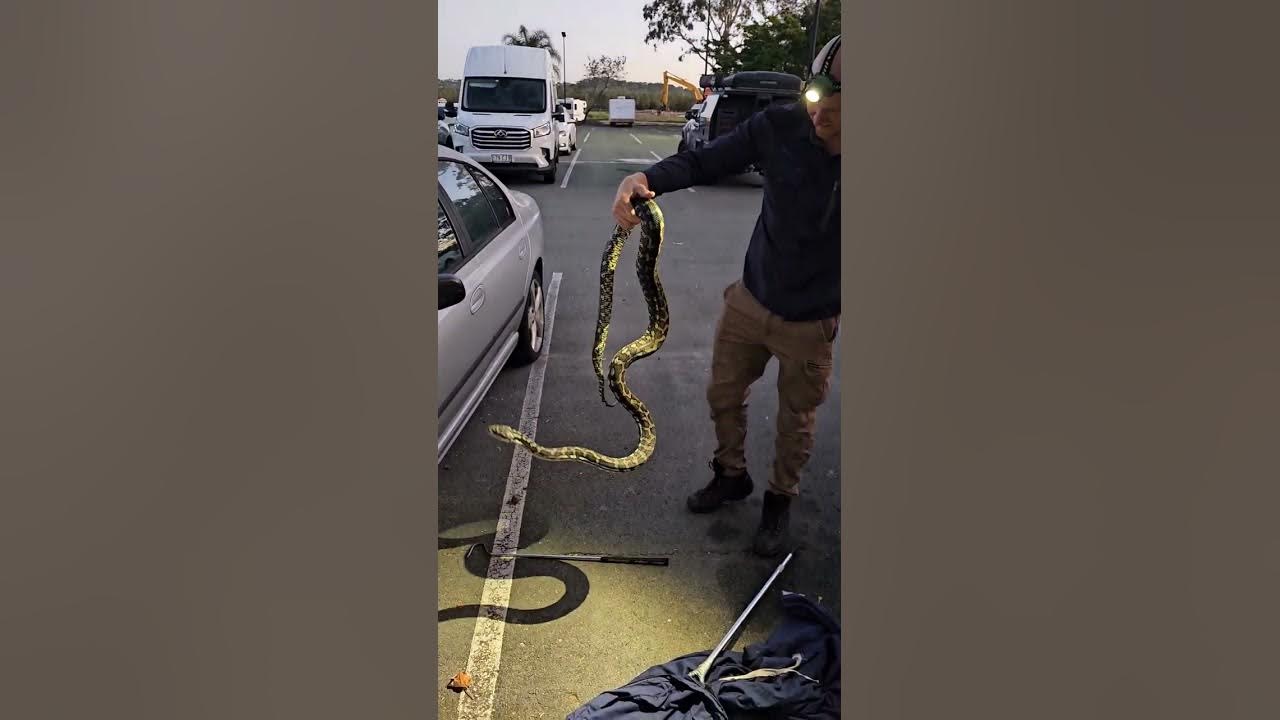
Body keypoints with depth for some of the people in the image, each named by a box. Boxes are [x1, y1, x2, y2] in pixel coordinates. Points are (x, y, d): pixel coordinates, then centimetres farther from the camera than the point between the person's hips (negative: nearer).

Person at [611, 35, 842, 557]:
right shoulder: (782, 126, -19)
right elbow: (704, 162, -15)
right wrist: (646, 178, -34)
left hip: (813, 323, -3)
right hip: (751, 299, 3)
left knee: (796, 421, 17)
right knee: (723, 395, 20)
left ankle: (780, 499, 44)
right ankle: (732, 475, 47)